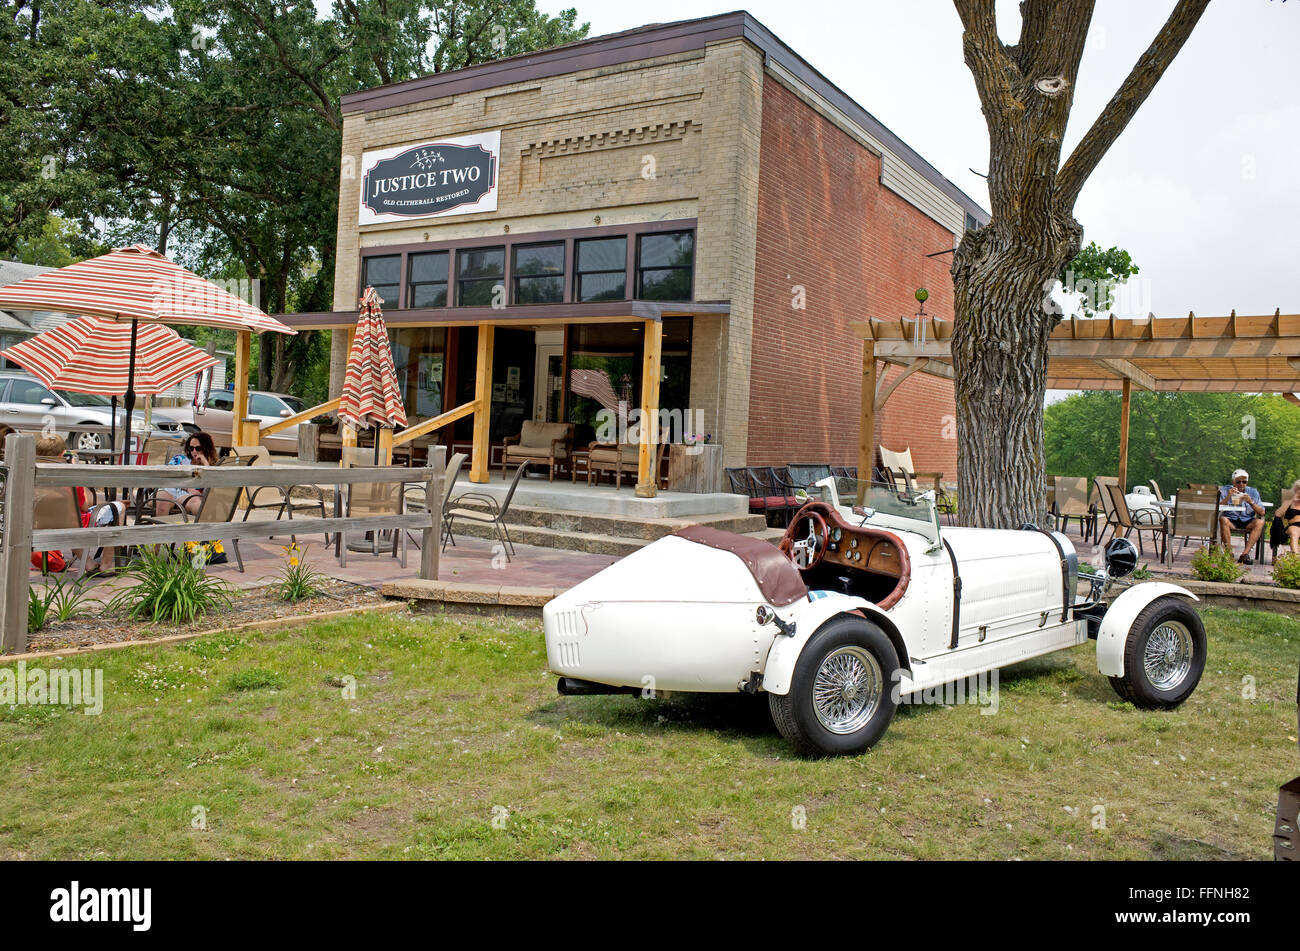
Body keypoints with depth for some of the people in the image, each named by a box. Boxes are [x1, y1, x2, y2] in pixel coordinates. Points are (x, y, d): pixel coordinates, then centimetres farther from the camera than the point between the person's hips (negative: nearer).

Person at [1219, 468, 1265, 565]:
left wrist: (1251, 502, -16)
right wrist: (1228, 497, -20)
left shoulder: (1253, 492, 7)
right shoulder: (1225, 490, 4)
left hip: (1247, 522, 1)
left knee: (1260, 522, -29)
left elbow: (1262, 512, 0)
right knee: (1223, 519, -33)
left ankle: (1245, 554, -32)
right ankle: (1229, 552, -33)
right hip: (1231, 521, -1)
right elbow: (1217, 509, -7)